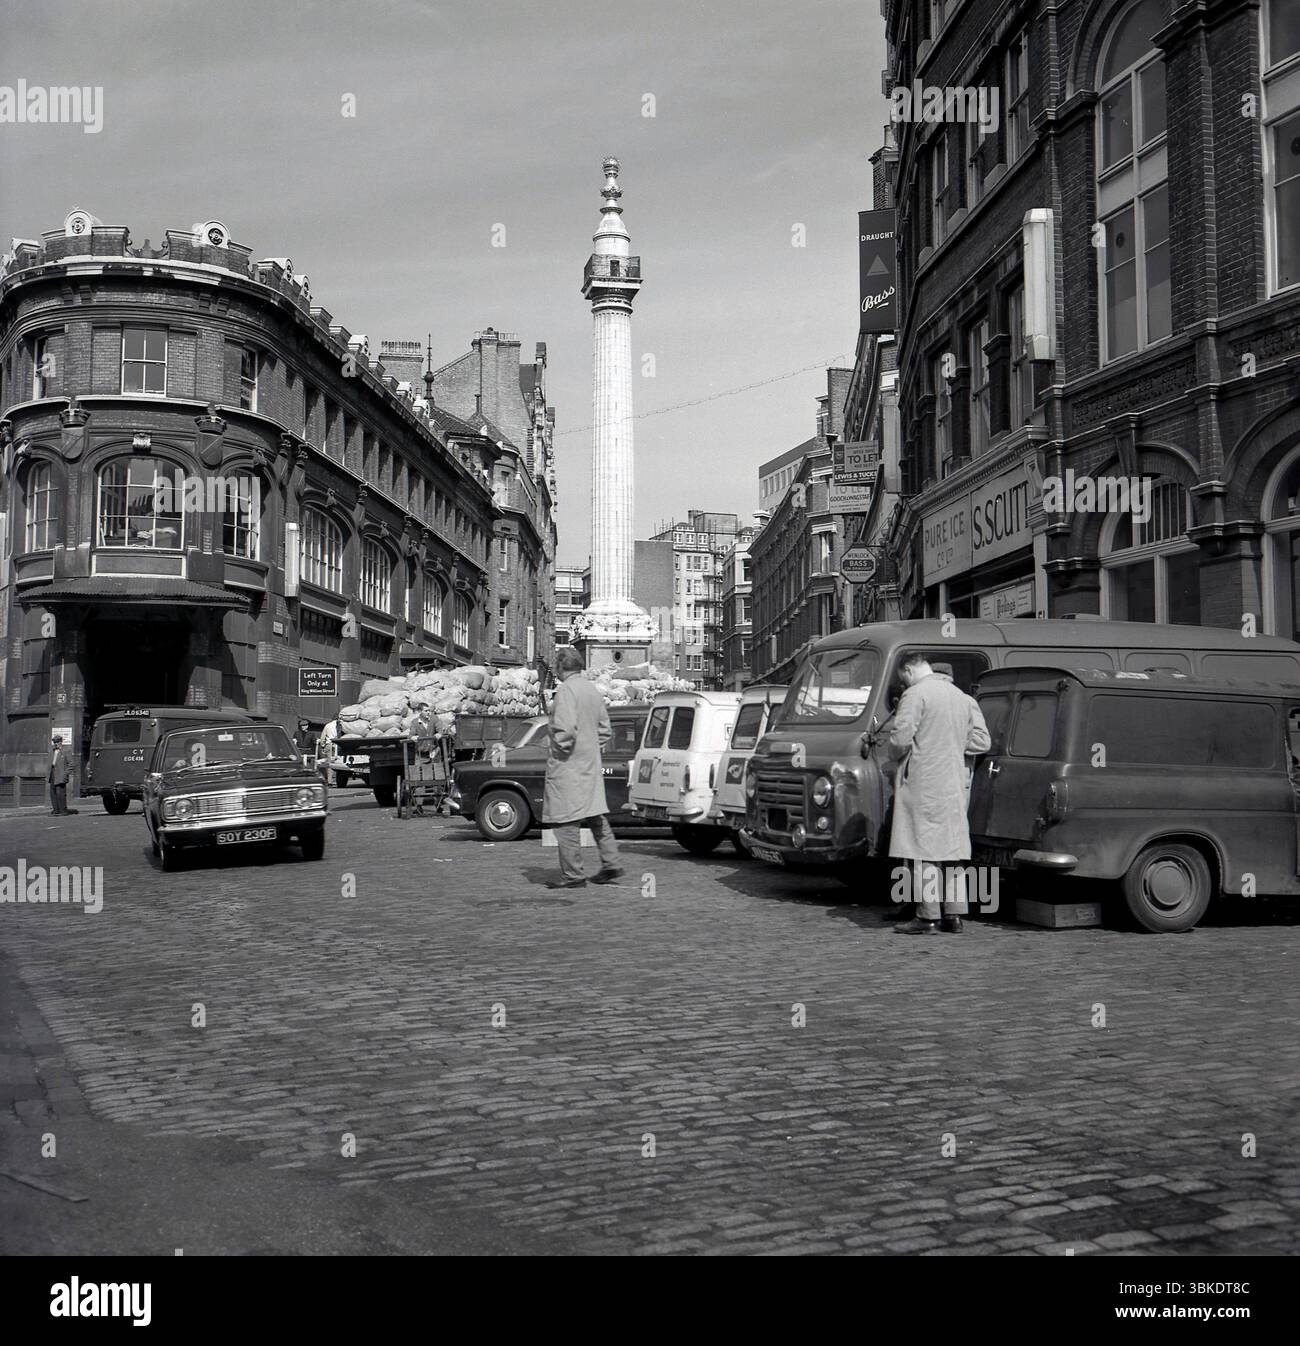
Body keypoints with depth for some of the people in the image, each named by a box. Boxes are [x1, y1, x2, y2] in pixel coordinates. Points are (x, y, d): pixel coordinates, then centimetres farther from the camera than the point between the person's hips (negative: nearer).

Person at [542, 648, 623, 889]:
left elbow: (566, 728, -25)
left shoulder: (566, 690, -14)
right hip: (591, 763, 9)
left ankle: (573, 875, -1)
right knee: (596, 814, 17)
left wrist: (559, 749, -11)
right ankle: (610, 863, 18)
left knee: (567, 820, -3)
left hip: (567, 765, -9)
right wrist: (590, 748, 16)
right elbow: (605, 730, 15)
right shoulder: (593, 690, 11)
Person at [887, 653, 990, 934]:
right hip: (955, 783, 7)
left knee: (924, 850, -4)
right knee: (950, 849, 13)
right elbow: (981, 740, 12)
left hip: (923, 784, -7)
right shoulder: (963, 697, 15)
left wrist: (897, 754, 4)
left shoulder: (915, 694, -8)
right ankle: (954, 915, 15)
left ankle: (928, 916, -4)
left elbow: (900, 738, -16)